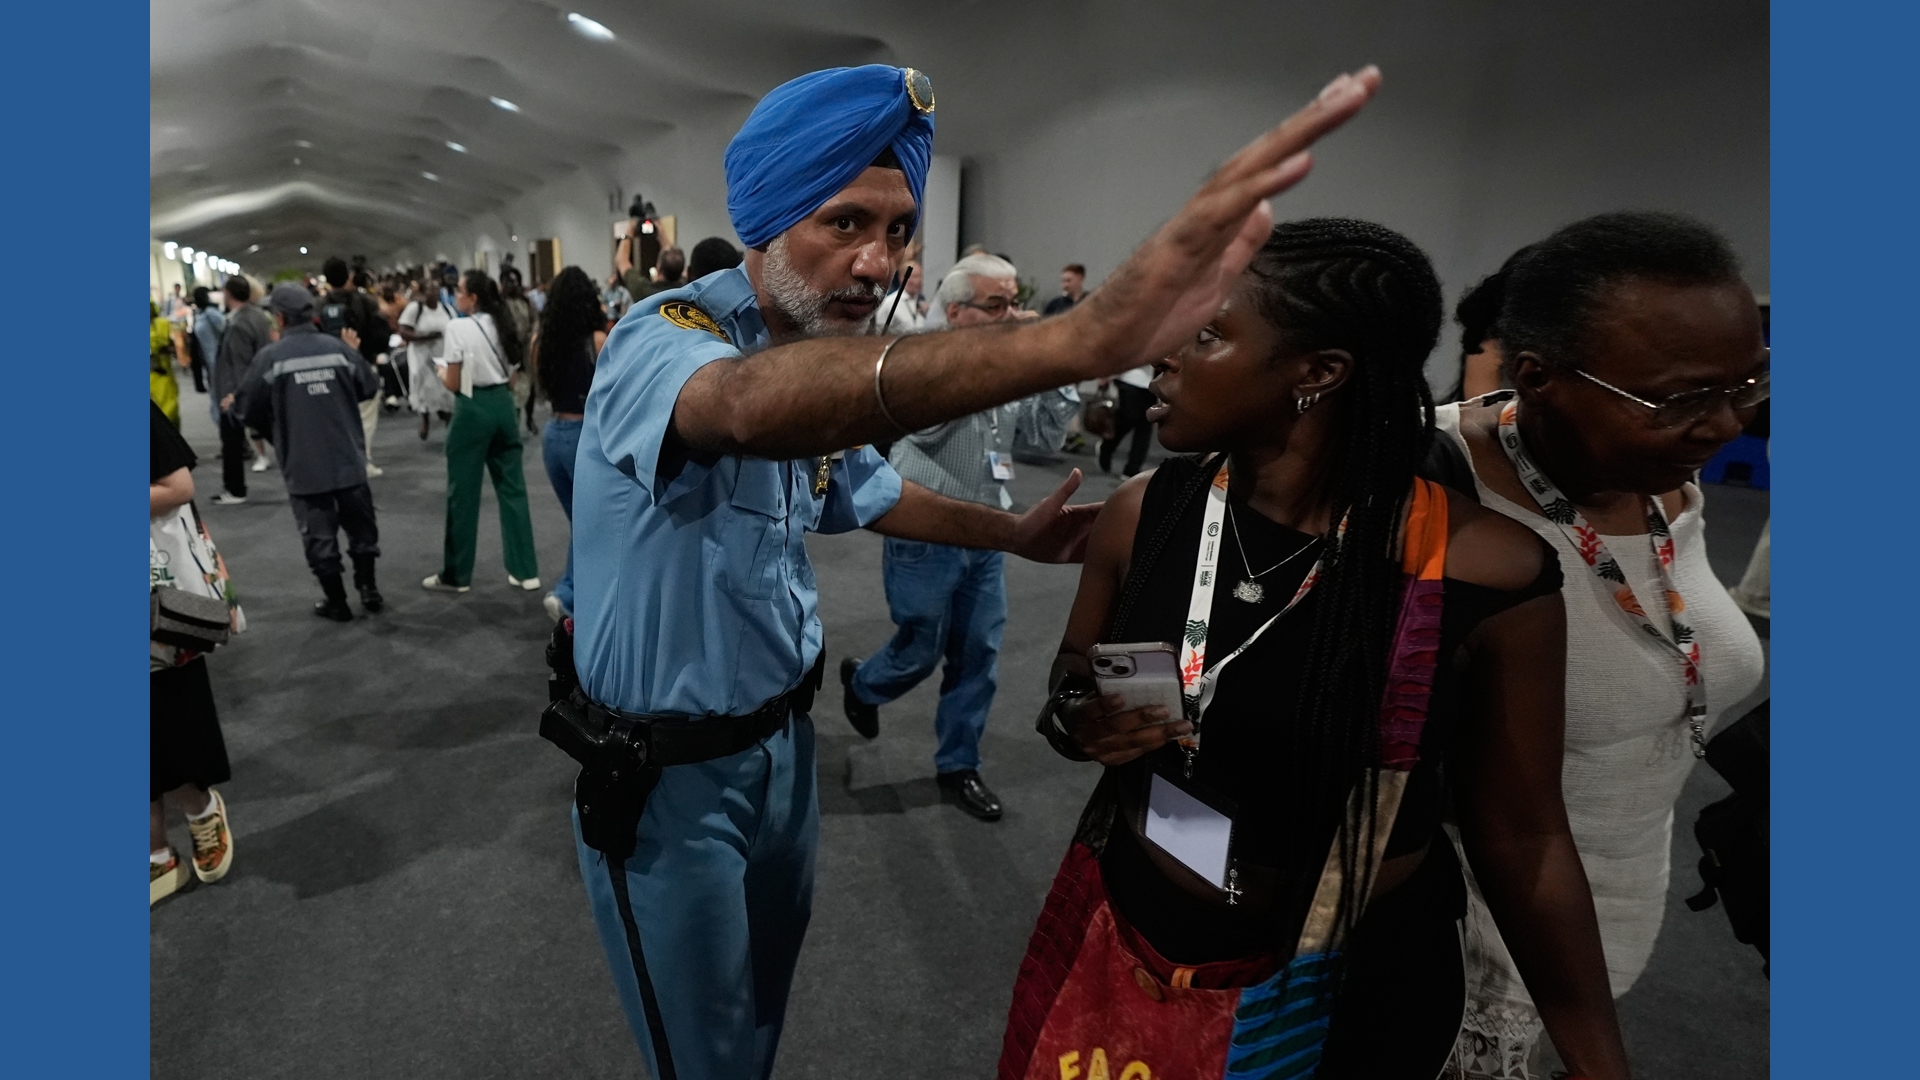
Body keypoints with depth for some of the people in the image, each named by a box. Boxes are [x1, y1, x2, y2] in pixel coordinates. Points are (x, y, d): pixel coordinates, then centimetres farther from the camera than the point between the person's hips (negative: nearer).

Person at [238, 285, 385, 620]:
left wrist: (276, 428, 18)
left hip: (303, 465, -2)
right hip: (349, 459, 2)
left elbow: (250, 411, -2)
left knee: (320, 534, 8)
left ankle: (335, 601, 16)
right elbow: (370, 388, 9)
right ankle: (369, 589, 22)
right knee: (360, 526, 17)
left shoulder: (269, 357, -9)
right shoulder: (339, 348, -3)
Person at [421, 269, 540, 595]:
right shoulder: (502, 324, 8)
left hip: (473, 408, -6)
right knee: (512, 487, 8)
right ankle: (525, 571, 9)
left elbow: (454, 384, -10)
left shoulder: (458, 328, -11)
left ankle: (456, 575, 15)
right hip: (503, 404, 6)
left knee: (463, 492, 4)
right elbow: (513, 372, 10)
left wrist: (440, 373, 9)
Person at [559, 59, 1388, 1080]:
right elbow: (751, 408, -52)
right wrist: (1079, 337, -65)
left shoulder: (826, 369, 0)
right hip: (663, 774, -7)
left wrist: (1012, 533, 12)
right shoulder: (660, 339, -26)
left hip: (780, 740, 7)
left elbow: (867, 488, 20)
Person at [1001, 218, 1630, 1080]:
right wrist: (1078, 726, -18)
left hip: (1353, 993, -2)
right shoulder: (1141, 515, -11)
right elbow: (1071, 686, 4)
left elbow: (1522, 835, -9)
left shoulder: (1486, 569, -21)